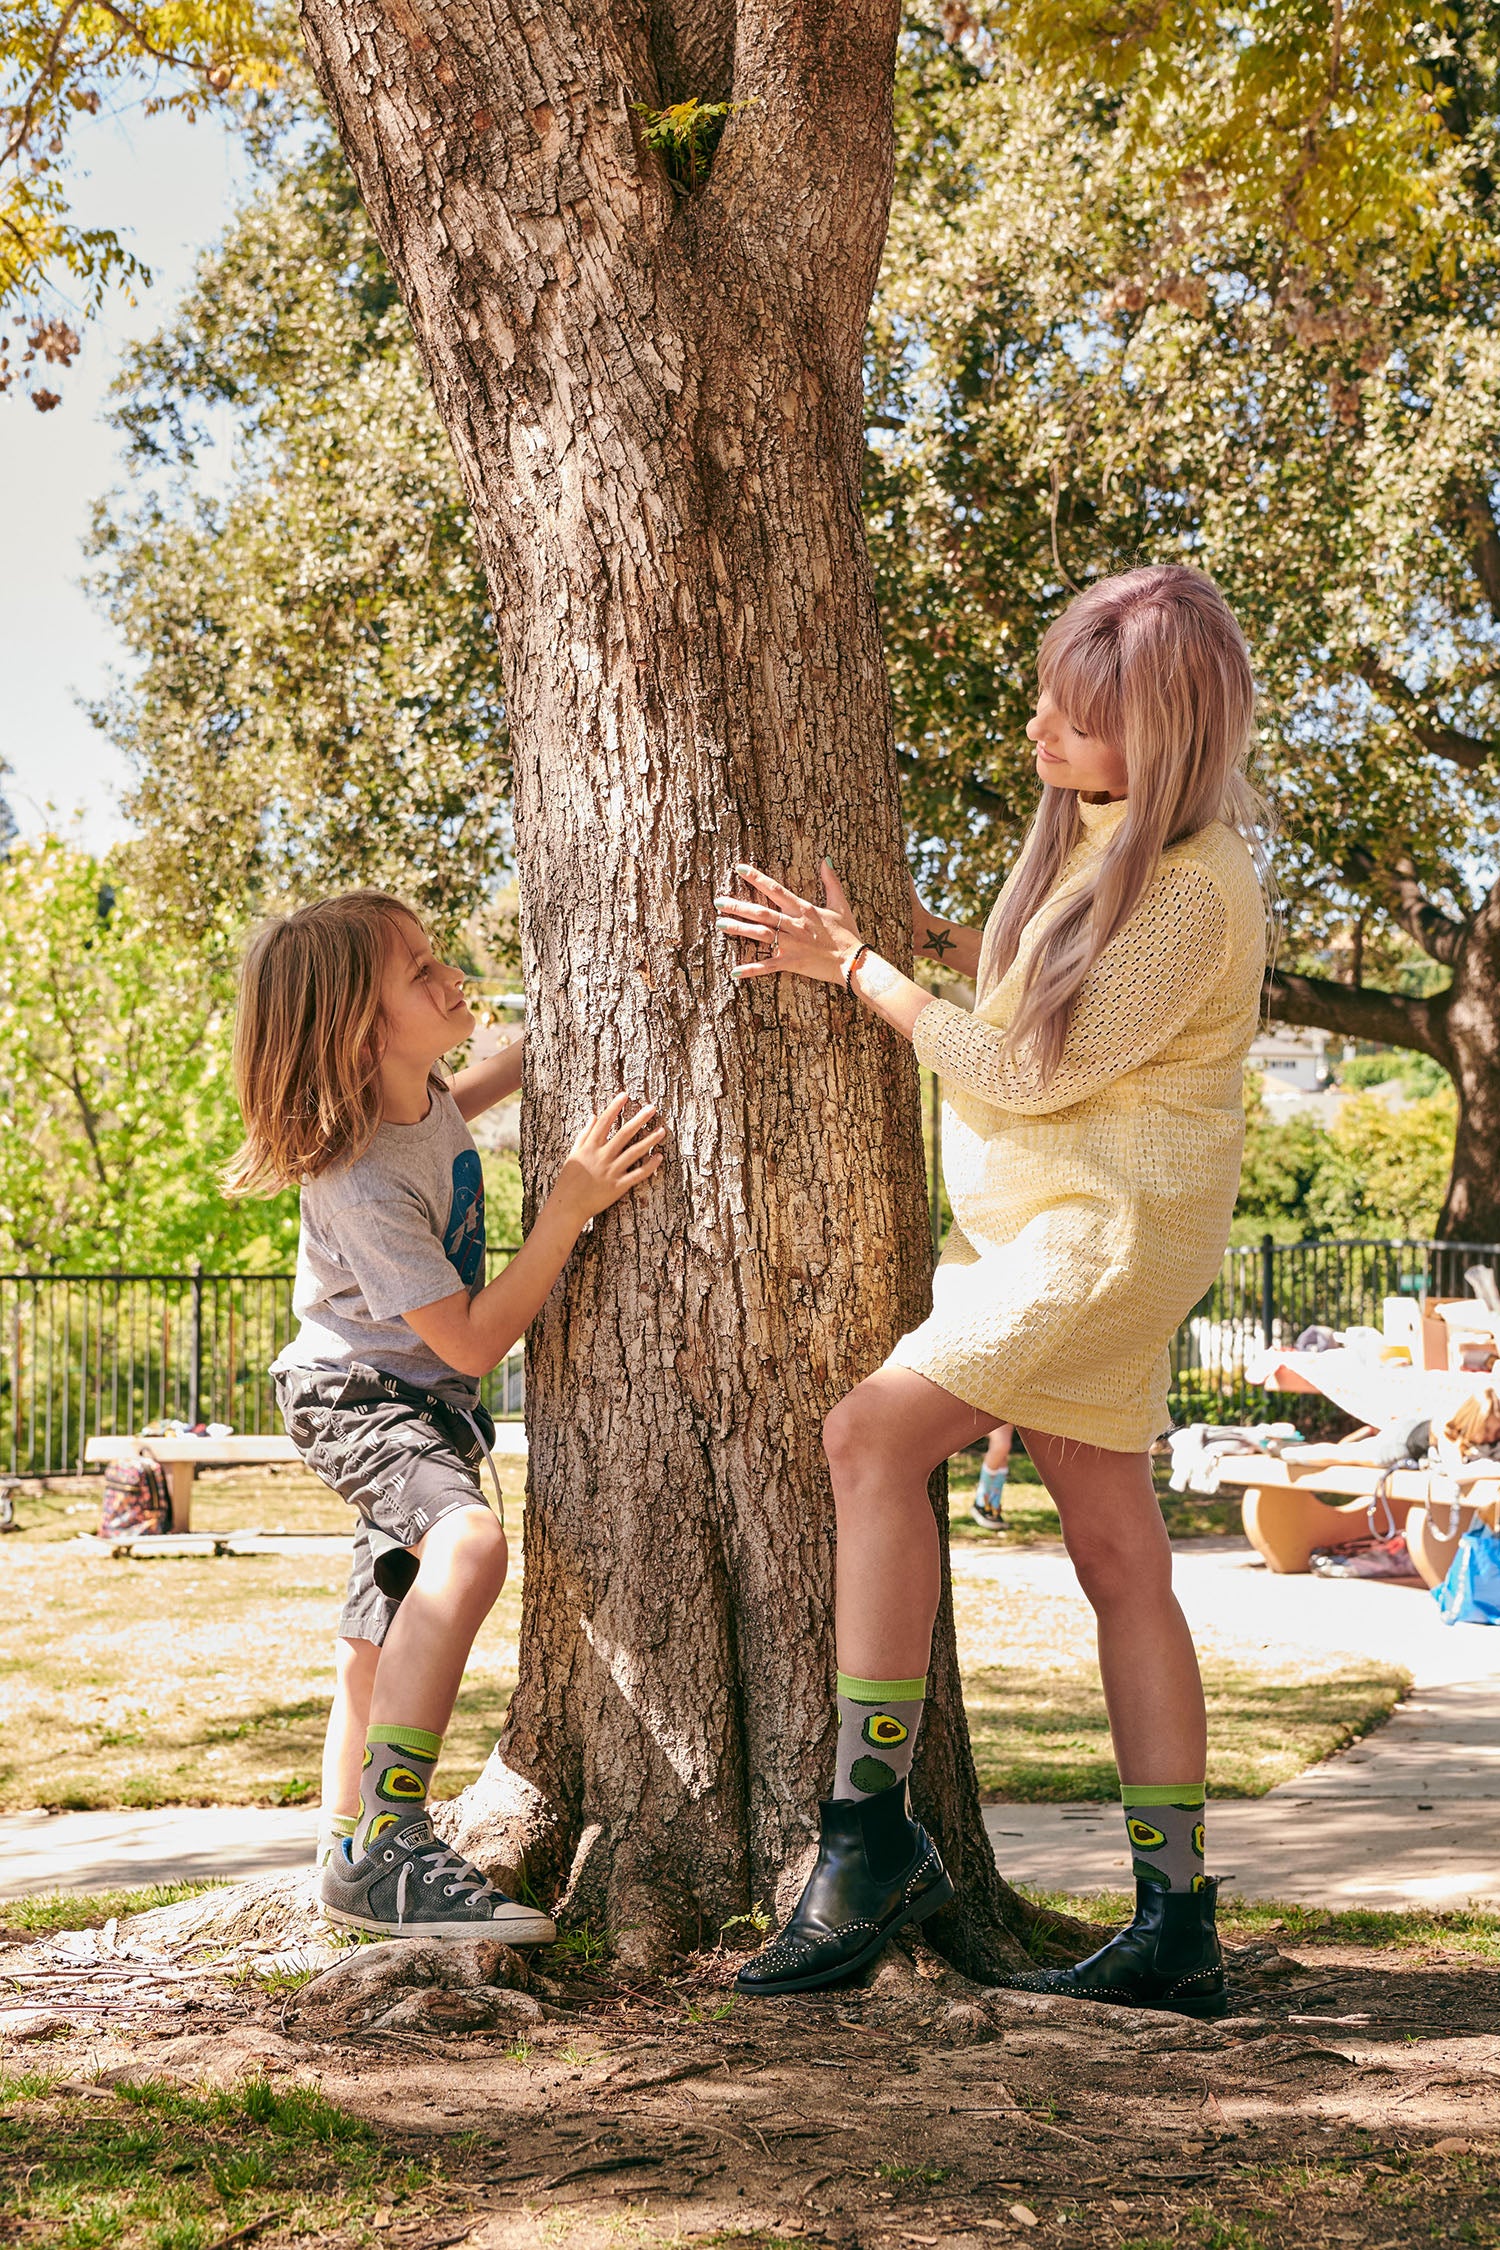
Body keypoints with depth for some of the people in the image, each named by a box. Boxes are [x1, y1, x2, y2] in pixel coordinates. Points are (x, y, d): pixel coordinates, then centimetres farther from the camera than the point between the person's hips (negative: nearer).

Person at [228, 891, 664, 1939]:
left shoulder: (416, 1091, -4)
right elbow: (473, 1342, -26)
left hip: (425, 1403, 9)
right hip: (360, 1394, -9)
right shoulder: (363, 1186, -30)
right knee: (469, 1543, -36)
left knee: (381, 1651, 17)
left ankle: (354, 1865, 30)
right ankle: (386, 1851, -37)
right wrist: (571, 1204, -29)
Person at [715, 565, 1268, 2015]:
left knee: (872, 1438, -19)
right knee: (1116, 1553, 7)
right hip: (1035, 1226, 9)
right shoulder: (1089, 830, 10)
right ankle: (1177, 1926, 11)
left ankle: (870, 1829, -14)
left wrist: (854, 966, -12)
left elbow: (1031, 1072, -18)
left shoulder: (1192, 890, -18)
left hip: (1105, 1227, -9)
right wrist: (927, 936, 10)